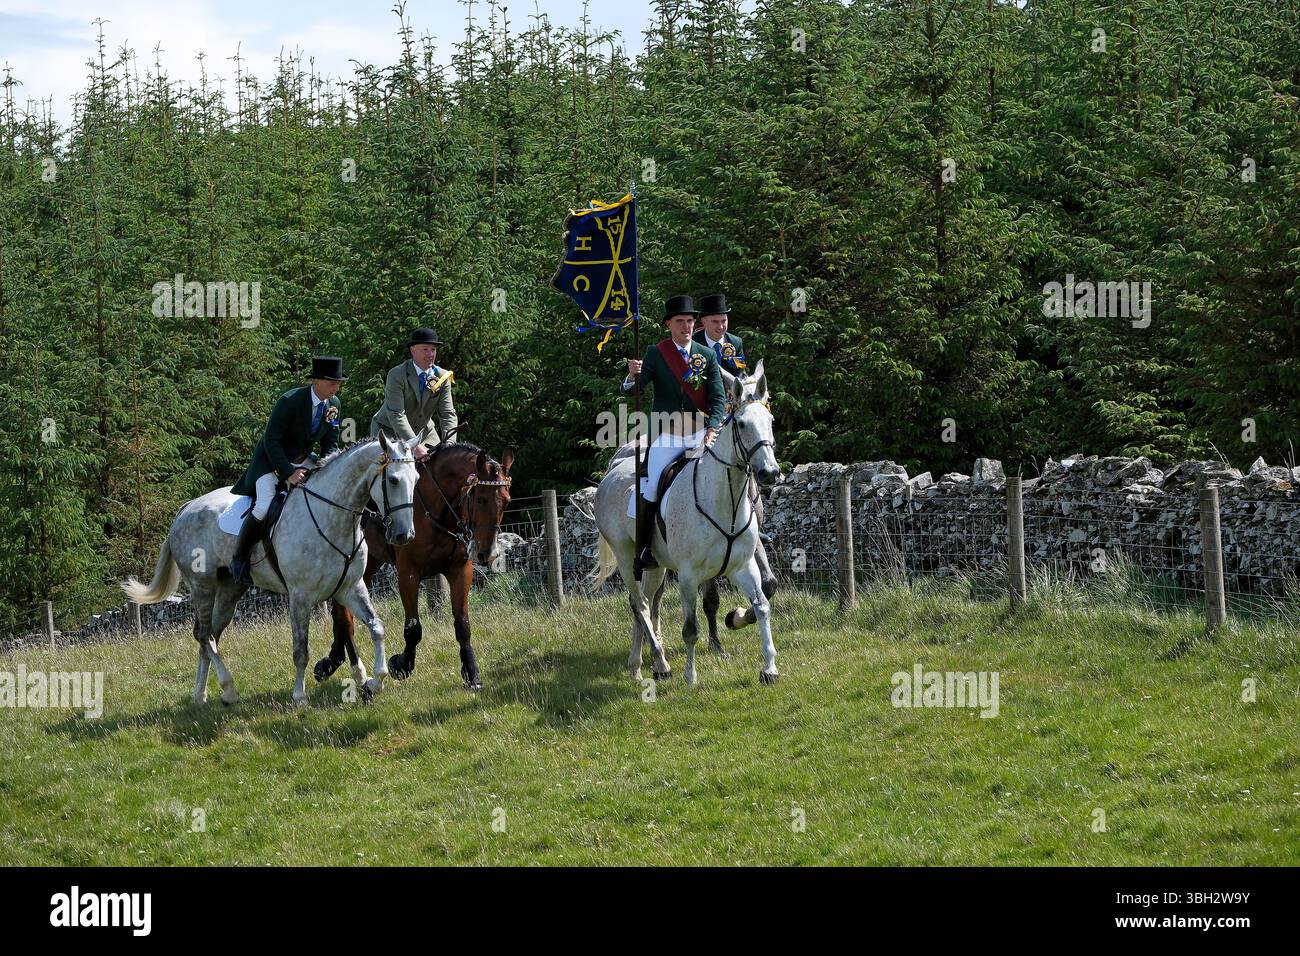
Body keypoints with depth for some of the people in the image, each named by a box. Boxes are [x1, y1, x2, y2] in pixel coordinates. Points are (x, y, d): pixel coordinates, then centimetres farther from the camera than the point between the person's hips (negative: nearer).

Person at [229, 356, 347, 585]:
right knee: (264, 506, -26)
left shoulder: (333, 404, -4)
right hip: (270, 460, -7)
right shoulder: (290, 401, -24)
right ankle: (239, 558, -10)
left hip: (302, 462, 7)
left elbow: (330, 443, 6)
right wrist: (288, 473, -29)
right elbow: (271, 441, -23)